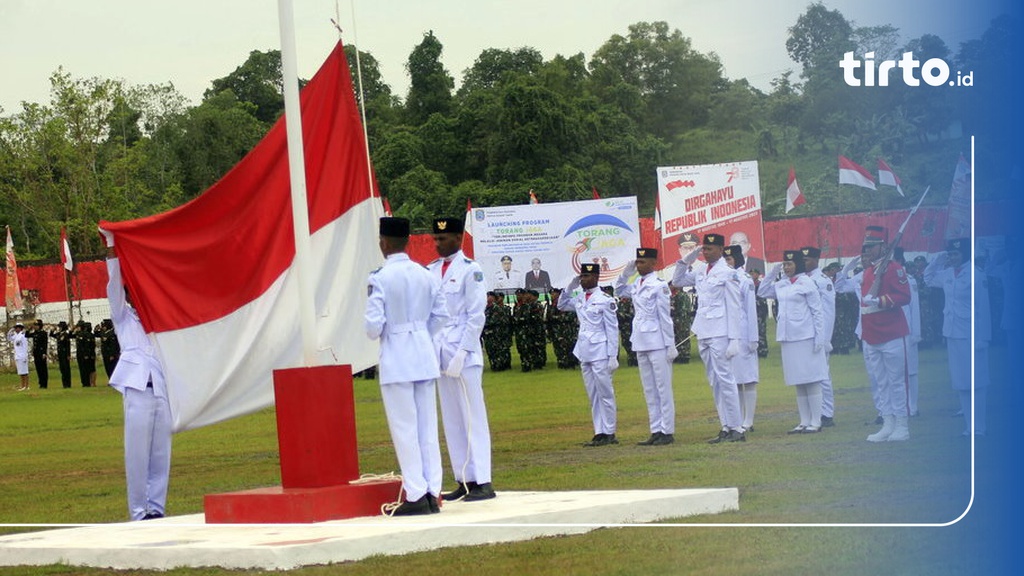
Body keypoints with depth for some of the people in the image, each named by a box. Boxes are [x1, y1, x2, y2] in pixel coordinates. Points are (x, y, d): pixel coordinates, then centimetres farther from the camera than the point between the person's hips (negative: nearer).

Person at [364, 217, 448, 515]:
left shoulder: (380, 278, -13)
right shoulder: (426, 275, 4)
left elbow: (374, 324, -16)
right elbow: (441, 315, 8)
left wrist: (373, 332, 6)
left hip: (396, 359, -5)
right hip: (425, 357, 5)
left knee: (404, 429, 0)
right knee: (427, 427, 9)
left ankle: (416, 495, -1)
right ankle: (433, 493, 12)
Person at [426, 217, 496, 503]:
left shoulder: (470, 271, -6)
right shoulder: (431, 271, 12)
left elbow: (476, 317, -9)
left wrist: (461, 353, -14)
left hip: (464, 353, -6)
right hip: (440, 354, 6)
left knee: (472, 417, -4)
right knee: (451, 420, 7)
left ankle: (482, 482, -3)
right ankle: (464, 480, 11)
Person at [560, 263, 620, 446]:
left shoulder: (605, 300, -9)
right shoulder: (579, 299, 10)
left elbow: (612, 329, -9)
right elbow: (561, 306, 26)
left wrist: (612, 356, -12)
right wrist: (569, 288, 9)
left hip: (600, 352, -7)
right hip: (584, 353, 7)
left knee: (605, 393, -1)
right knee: (592, 395, 9)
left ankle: (609, 433, 3)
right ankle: (599, 433, 13)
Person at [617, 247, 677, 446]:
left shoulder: (659, 285, -10)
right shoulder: (636, 284, 11)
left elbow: (665, 317, -11)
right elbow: (619, 291, 29)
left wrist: (670, 345, -11)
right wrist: (625, 273, 11)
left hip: (657, 344, -8)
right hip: (641, 344, 8)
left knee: (663, 389, -2)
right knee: (649, 391, 11)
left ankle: (667, 432, 1)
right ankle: (656, 431, 16)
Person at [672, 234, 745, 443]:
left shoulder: (728, 274, -8)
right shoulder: (700, 272, 13)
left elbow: (734, 308, -10)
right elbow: (677, 281, 26)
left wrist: (734, 338, -14)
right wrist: (685, 262, 10)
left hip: (720, 334, -8)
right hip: (703, 333, 8)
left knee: (724, 379, -8)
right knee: (715, 382, 9)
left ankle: (736, 428, -6)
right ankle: (726, 427, 13)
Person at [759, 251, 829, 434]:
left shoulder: (807, 283, -6)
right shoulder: (781, 285, 12)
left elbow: (817, 311, -7)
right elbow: (763, 292, 23)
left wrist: (819, 337, -12)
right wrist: (773, 273, 11)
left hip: (805, 337, -7)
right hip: (787, 338, 7)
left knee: (811, 380, -3)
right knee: (798, 383, 9)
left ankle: (815, 422, 0)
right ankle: (804, 422, 13)